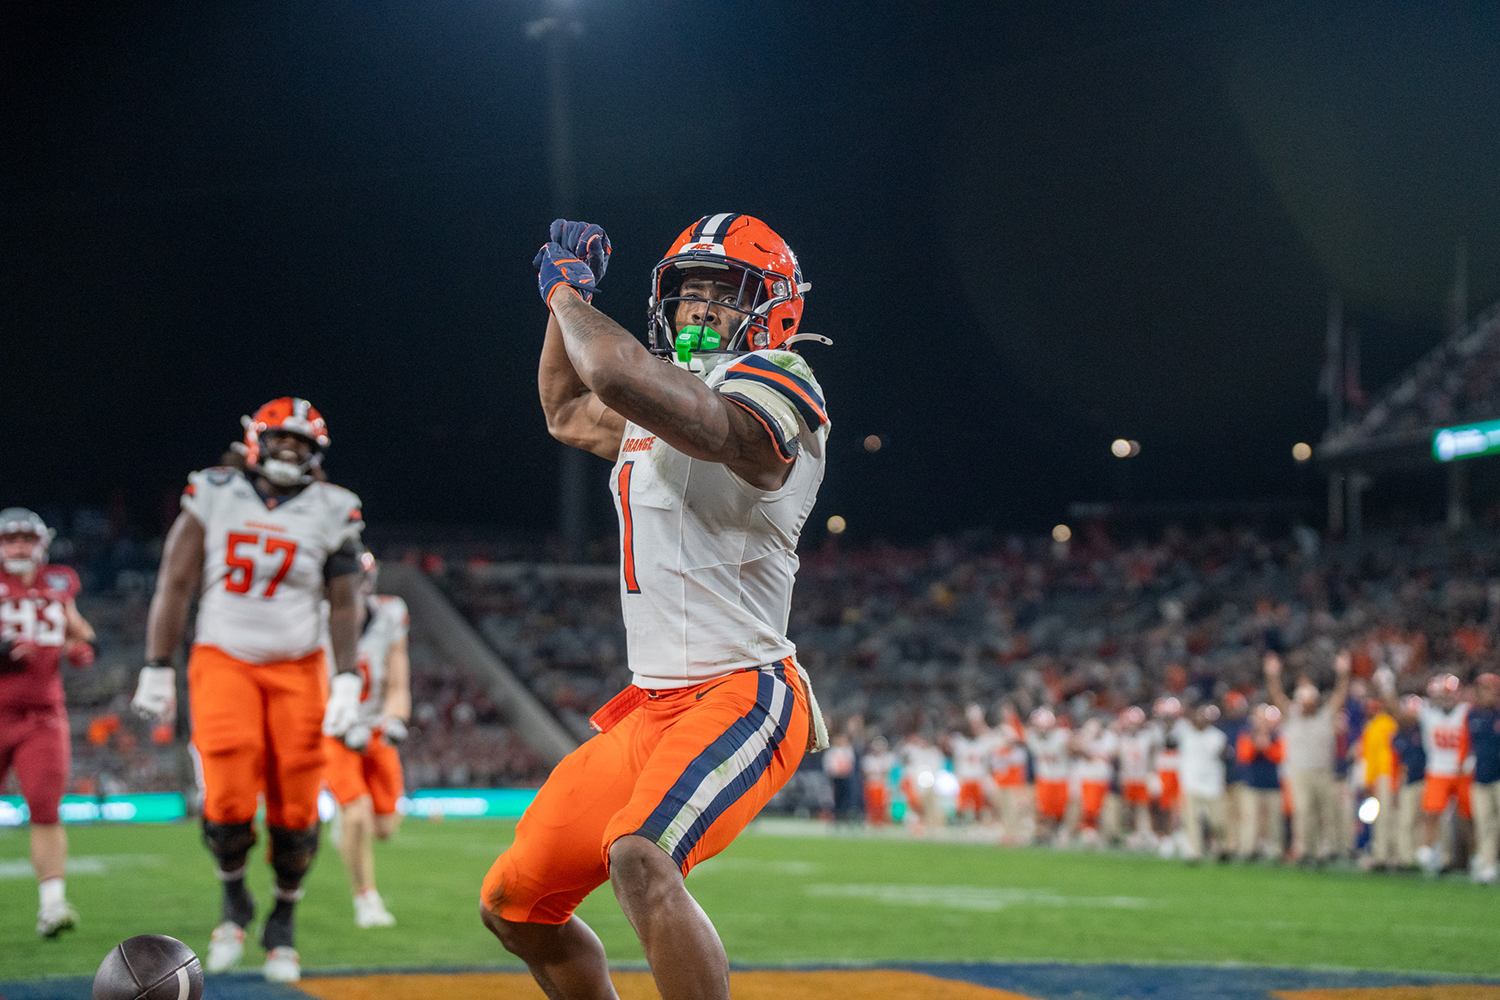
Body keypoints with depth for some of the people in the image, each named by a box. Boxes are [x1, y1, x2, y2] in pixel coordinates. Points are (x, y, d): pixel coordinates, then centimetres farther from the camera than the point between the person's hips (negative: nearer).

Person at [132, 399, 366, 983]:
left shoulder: (332, 512, 2)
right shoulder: (214, 495, 1)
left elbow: (345, 604, 4)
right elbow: (175, 584, 3)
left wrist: (348, 680, -7)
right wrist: (157, 668, 0)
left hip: (297, 668, 1)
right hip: (223, 661, -1)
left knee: (295, 809, -2)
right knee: (228, 799, -15)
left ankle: (283, 923, 20)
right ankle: (234, 899, 14)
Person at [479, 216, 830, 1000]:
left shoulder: (773, 394, -14)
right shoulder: (660, 403, 15)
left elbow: (623, 377, -30)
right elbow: (568, 416, 37)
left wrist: (567, 295, -12)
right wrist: (565, 300, 27)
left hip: (741, 699, -9)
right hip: (652, 708, 10)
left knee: (640, 860, -36)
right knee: (513, 905, 13)